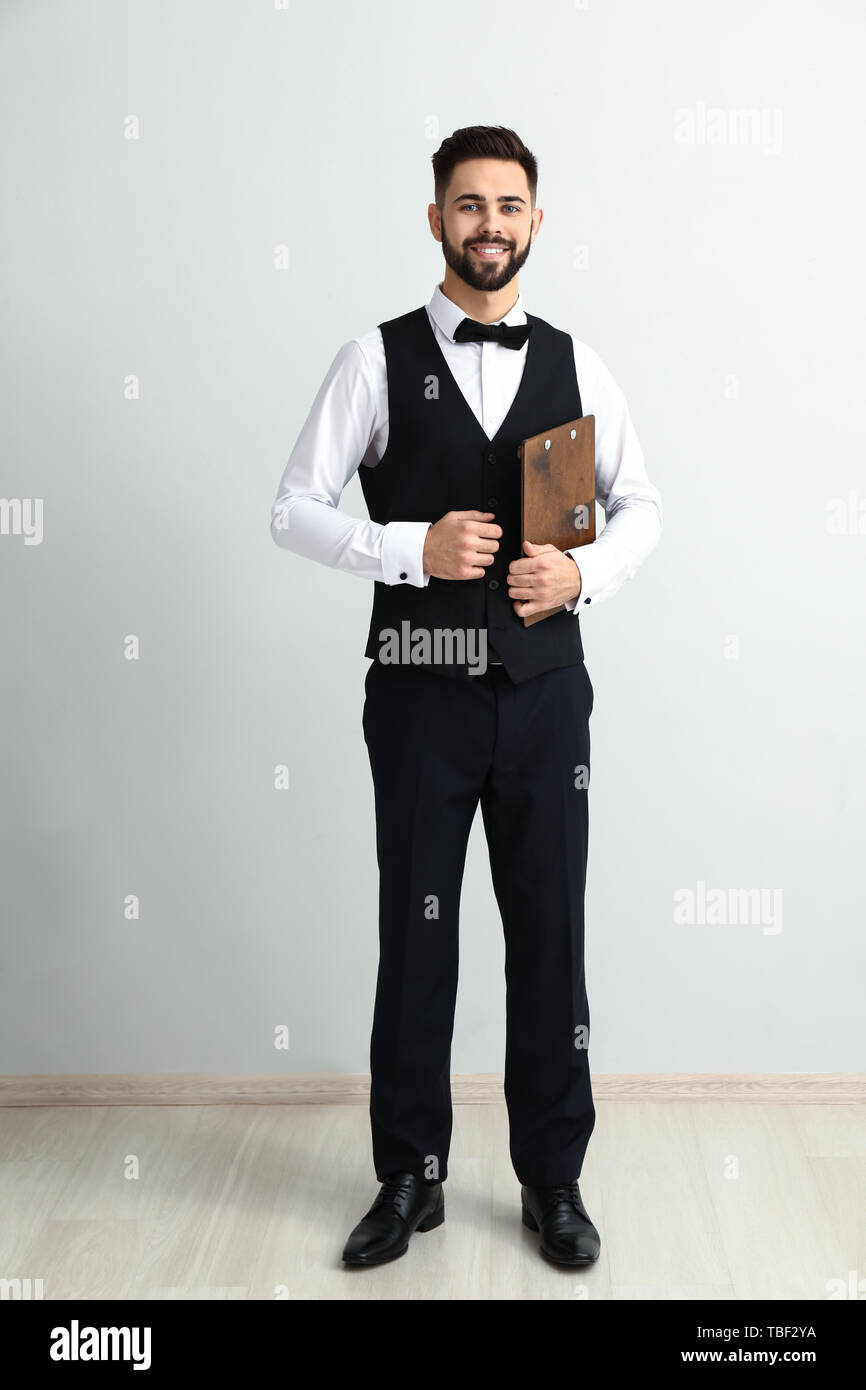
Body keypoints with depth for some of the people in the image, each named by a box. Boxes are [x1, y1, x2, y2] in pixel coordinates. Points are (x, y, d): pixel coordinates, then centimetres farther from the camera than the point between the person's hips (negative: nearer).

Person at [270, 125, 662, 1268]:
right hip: (421, 690, -2)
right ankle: (410, 1179, 26)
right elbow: (295, 508, -1)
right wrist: (415, 547, -16)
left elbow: (642, 506, 12)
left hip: (545, 689, 2)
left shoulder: (573, 366, 8)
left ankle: (554, 1181, 26)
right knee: (416, 937, 8)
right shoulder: (377, 360, 1)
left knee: (551, 935, 9)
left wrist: (585, 571, -8)